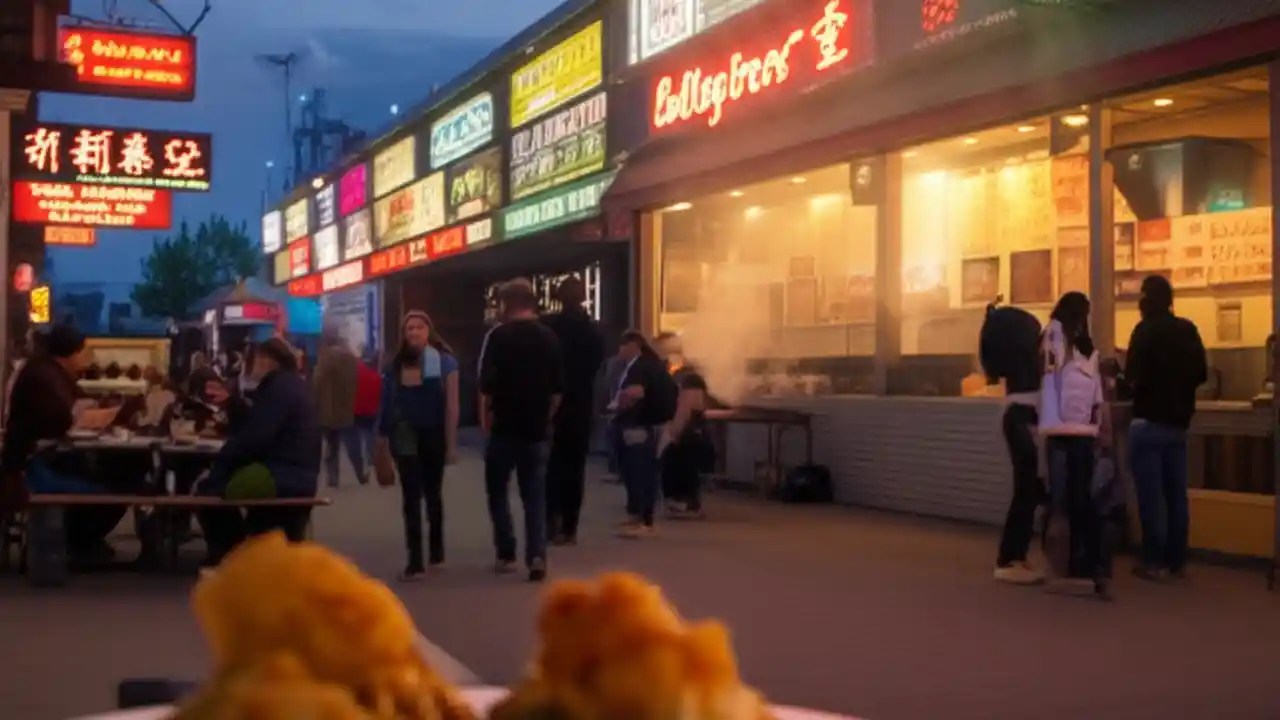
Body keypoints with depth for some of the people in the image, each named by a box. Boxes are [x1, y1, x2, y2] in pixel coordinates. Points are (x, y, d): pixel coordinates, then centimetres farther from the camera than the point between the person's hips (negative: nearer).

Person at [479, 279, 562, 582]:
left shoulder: (499, 336, -10)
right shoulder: (549, 338, 3)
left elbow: (486, 386, -11)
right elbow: (557, 390, 7)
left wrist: (485, 419, 4)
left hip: (505, 426, -3)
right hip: (536, 429, 3)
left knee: (497, 491, 12)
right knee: (535, 495, 6)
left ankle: (506, 553, 12)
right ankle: (536, 556, -5)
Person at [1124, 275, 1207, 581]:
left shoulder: (1147, 330, -11)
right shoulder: (1188, 330, 6)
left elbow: (1134, 375, -17)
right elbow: (1201, 374, 9)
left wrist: (1130, 381, 4)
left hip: (1149, 422, -6)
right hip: (1178, 422, 6)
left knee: (1151, 495, -3)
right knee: (1176, 494, 9)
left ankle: (1153, 562, -2)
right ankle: (1177, 560, 14)